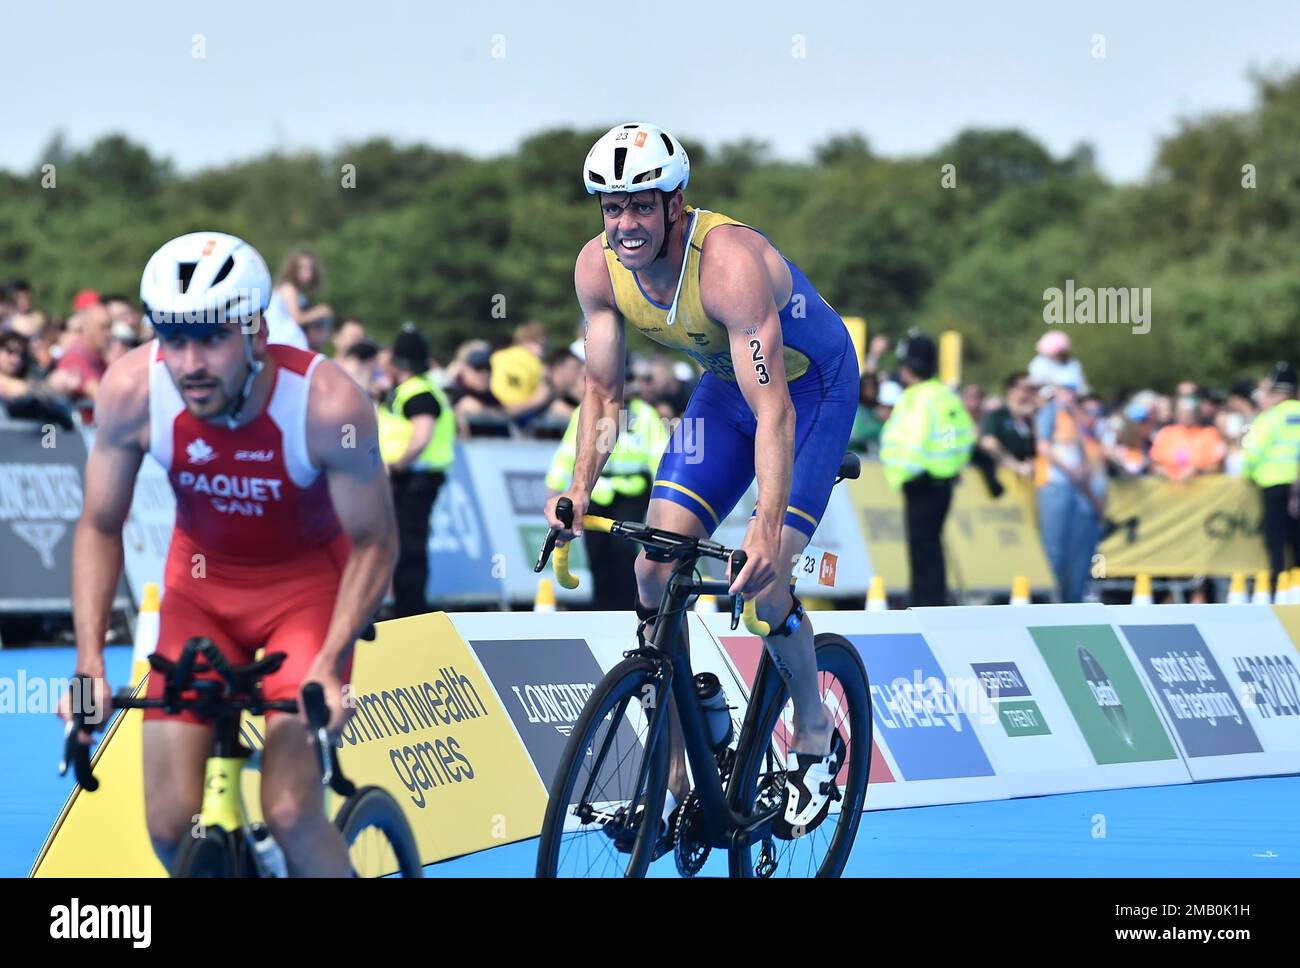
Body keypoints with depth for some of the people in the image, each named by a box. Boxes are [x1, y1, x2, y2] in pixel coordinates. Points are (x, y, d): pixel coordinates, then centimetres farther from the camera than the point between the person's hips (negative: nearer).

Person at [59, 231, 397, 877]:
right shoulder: (133, 389, -24)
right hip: (201, 581, 3)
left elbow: (374, 544, -17)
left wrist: (328, 665, -27)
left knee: (291, 814, -18)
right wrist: (89, 662, -18)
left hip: (306, 582, -3)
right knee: (171, 824, -6)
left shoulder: (327, 404, -31)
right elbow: (99, 528, -8)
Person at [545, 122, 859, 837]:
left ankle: (815, 738, 10)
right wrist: (579, 489, -19)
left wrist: (769, 524, -52)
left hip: (811, 384, -6)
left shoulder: (729, 262, -37)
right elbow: (603, 391, -5)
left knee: (762, 583, -18)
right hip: (724, 383, 6)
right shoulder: (598, 267, -18)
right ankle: (672, 783, 3)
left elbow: (774, 411, -41)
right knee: (655, 569, -7)